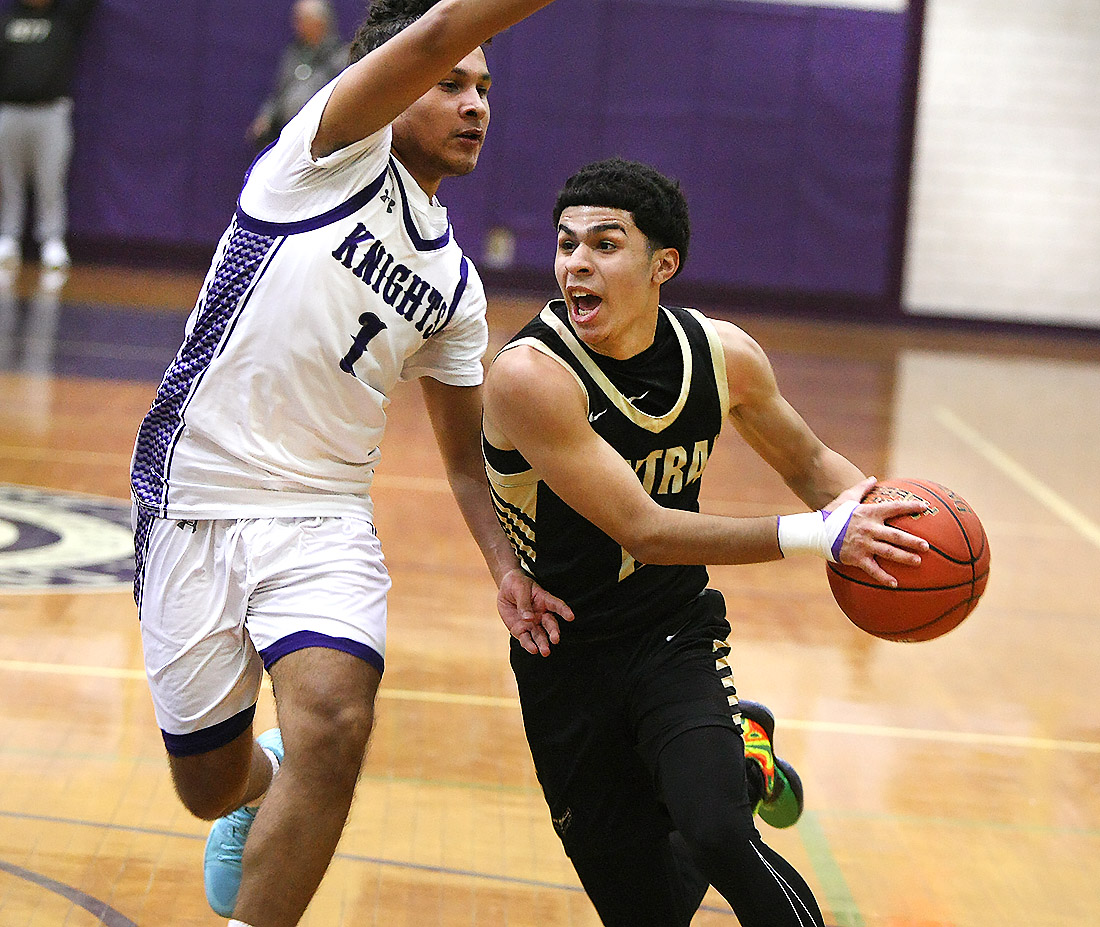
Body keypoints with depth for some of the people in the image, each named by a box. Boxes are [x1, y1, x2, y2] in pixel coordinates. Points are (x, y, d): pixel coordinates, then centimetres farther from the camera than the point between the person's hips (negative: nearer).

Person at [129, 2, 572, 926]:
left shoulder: (455, 287, 11)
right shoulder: (342, 148, -5)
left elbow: (467, 451, 16)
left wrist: (507, 567, 1)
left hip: (323, 519, 3)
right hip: (193, 500, -3)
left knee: (335, 724, -26)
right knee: (211, 785, 9)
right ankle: (266, 780, 47)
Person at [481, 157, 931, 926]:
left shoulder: (723, 355, -10)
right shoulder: (531, 375, -25)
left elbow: (808, 460, 9)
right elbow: (644, 530, -27)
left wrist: (868, 513, -13)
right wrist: (815, 534, -33)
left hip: (679, 639, 1)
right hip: (569, 665, -1)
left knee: (717, 835, -27)